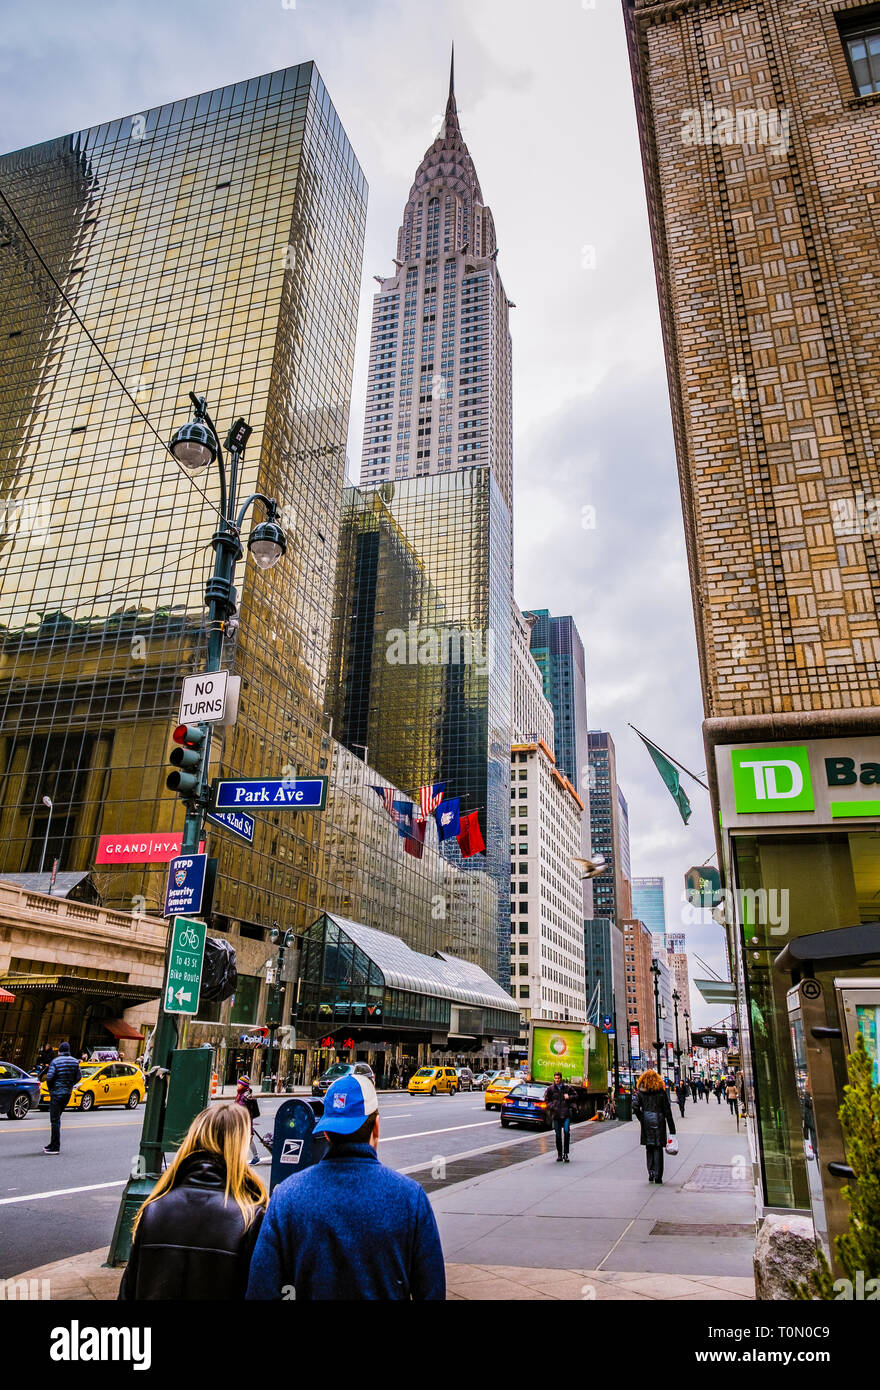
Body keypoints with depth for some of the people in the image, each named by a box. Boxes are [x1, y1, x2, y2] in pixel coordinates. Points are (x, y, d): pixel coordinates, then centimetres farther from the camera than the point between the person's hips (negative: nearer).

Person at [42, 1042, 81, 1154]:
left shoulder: (55, 1061, -11)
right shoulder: (75, 1061, 5)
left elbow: (49, 1077, -17)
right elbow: (79, 1077, 6)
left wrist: (50, 1088, 1)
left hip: (57, 1093, -6)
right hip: (68, 1093, 6)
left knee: (55, 1120, -2)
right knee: (56, 1118, 19)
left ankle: (55, 1147, -3)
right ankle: (53, 1144, 24)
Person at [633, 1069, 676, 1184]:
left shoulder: (640, 1092, 0)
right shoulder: (661, 1091, -1)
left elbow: (636, 1108, -9)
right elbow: (667, 1110, -1)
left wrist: (641, 1119, 3)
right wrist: (671, 1128, 3)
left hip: (646, 1122, 1)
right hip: (659, 1121, -1)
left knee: (649, 1148, 14)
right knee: (658, 1149, 4)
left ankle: (651, 1173, 11)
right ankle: (658, 1177, 2)